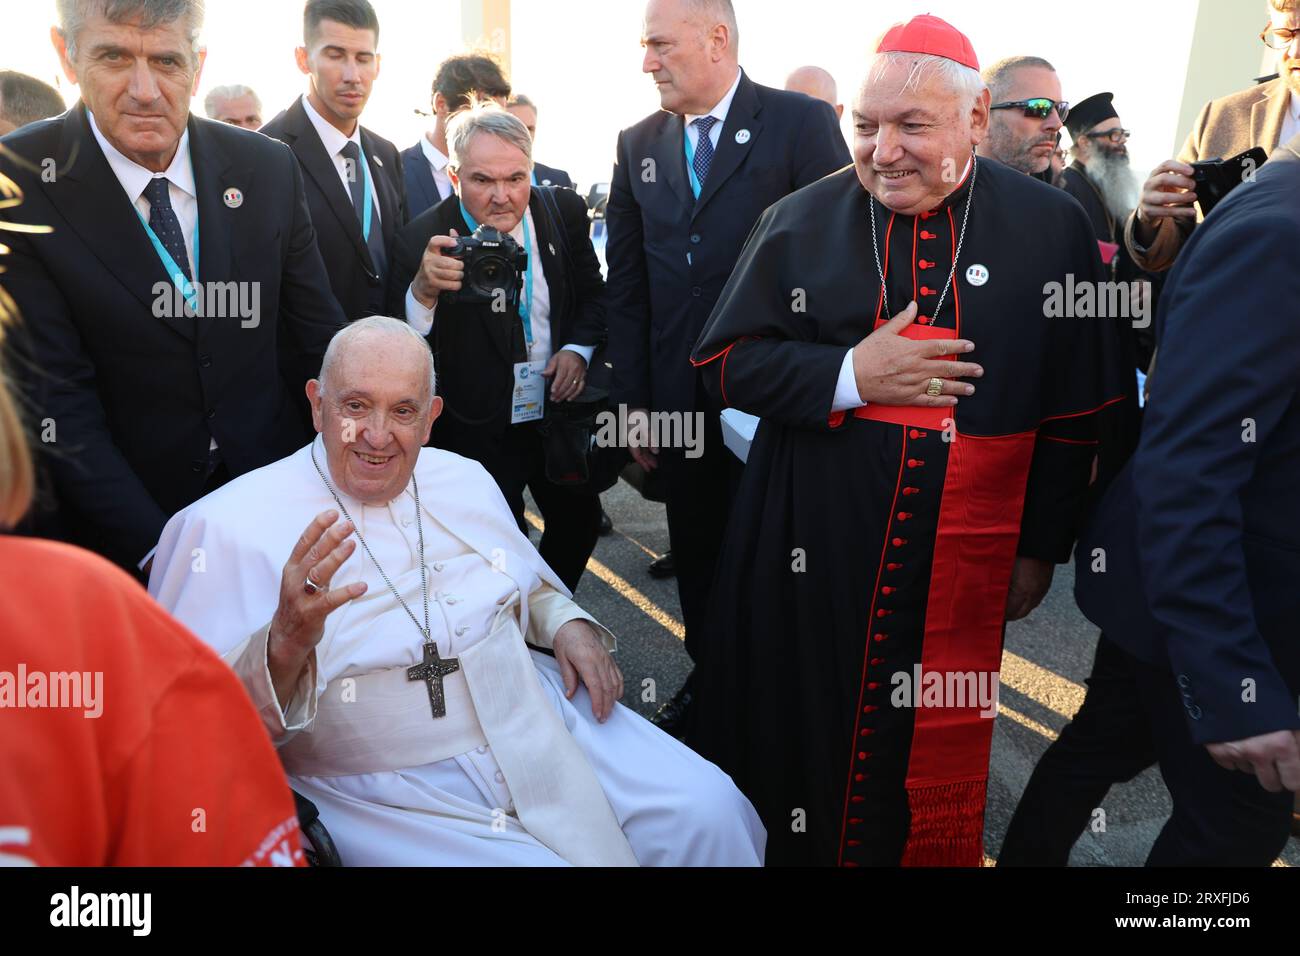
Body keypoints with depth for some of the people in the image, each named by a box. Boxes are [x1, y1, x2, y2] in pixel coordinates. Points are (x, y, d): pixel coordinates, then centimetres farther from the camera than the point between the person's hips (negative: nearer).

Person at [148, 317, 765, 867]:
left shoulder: (466, 480, 7)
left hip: (540, 725, 5)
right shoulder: (228, 529, -12)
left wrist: (567, 624, 1)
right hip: (388, 794, -4)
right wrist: (285, 643, -33)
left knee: (706, 809, -5)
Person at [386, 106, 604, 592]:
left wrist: (579, 350, -9)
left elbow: (593, 294, 10)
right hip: (480, 433, -5)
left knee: (579, 522, 22)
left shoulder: (564, 210, -5)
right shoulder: (424, 240, -17)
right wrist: (423, 289, -40)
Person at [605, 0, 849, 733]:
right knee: (696, 552, 14)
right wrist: (634, 398, 4)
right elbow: (627, 282, 8)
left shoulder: (802, 123, -5)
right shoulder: (639, 144, 9)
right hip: (680, 398, 4)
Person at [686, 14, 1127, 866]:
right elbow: (726, 359, -1)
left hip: (961, 561, 0)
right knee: (798, 745, 15)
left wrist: (1041, 547, 5)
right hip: (806, 550, 1)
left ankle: (925, 848, 41)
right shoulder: (801, 221, 0)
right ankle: (784, 844, 40)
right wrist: (848, 374, -16)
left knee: (936, 757, 14)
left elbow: (1077, 410, 4)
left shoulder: (1051, 228, 0)